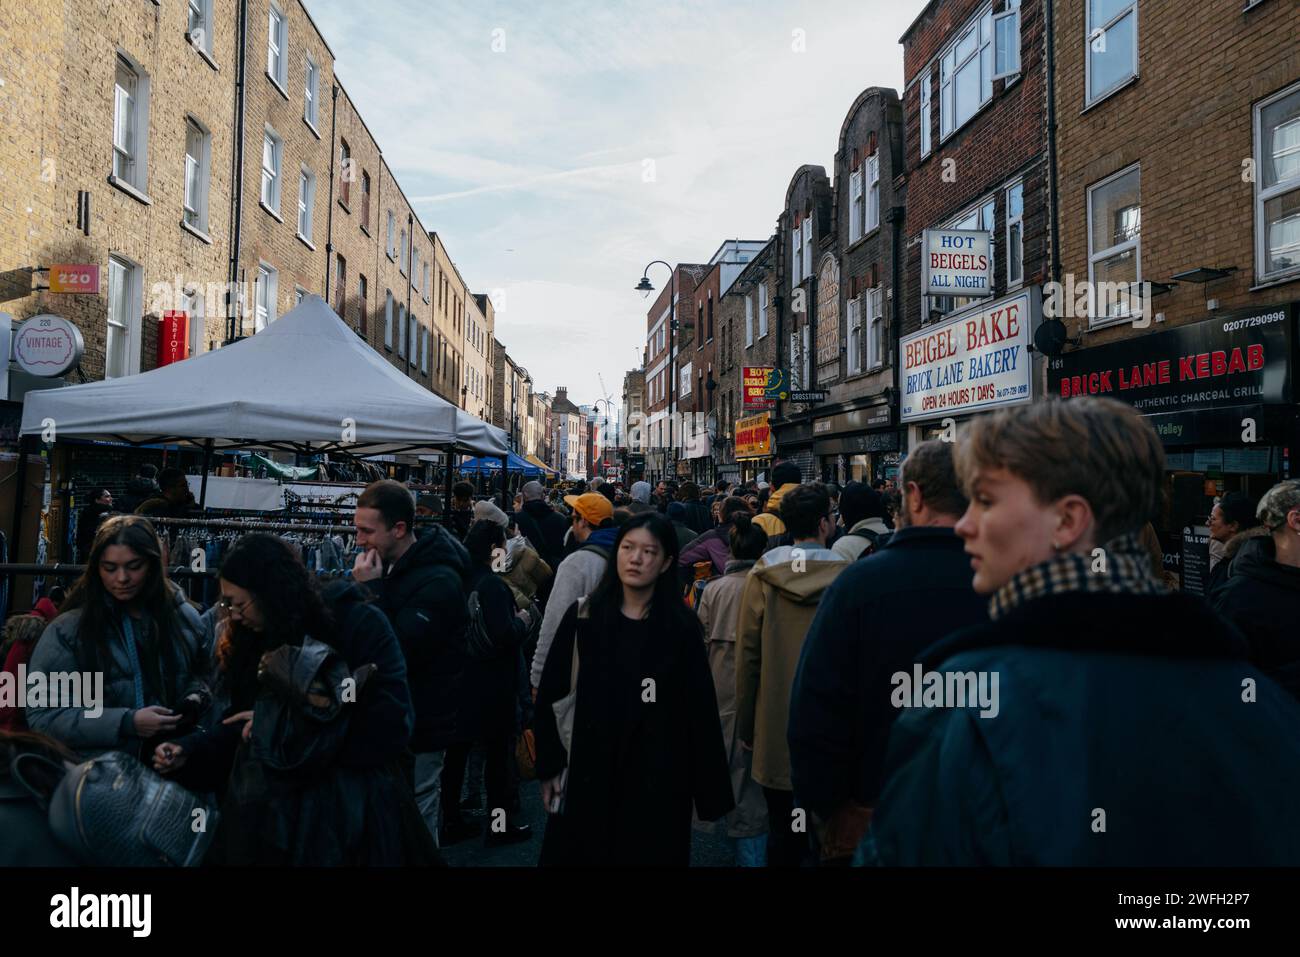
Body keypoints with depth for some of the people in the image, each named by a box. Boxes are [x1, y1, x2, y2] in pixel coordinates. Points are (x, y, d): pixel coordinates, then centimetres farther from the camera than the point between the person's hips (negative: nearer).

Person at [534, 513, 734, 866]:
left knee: (651, 854, 11)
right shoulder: (582, 617, -1)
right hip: (589, 775, 2)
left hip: (659, 779, -1)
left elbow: (701, 711, -5)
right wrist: (550, 765, 1)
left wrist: (711, 793, -5)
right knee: (580, 854, 12)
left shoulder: (681, 627, -5)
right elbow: (548, 696, 4)